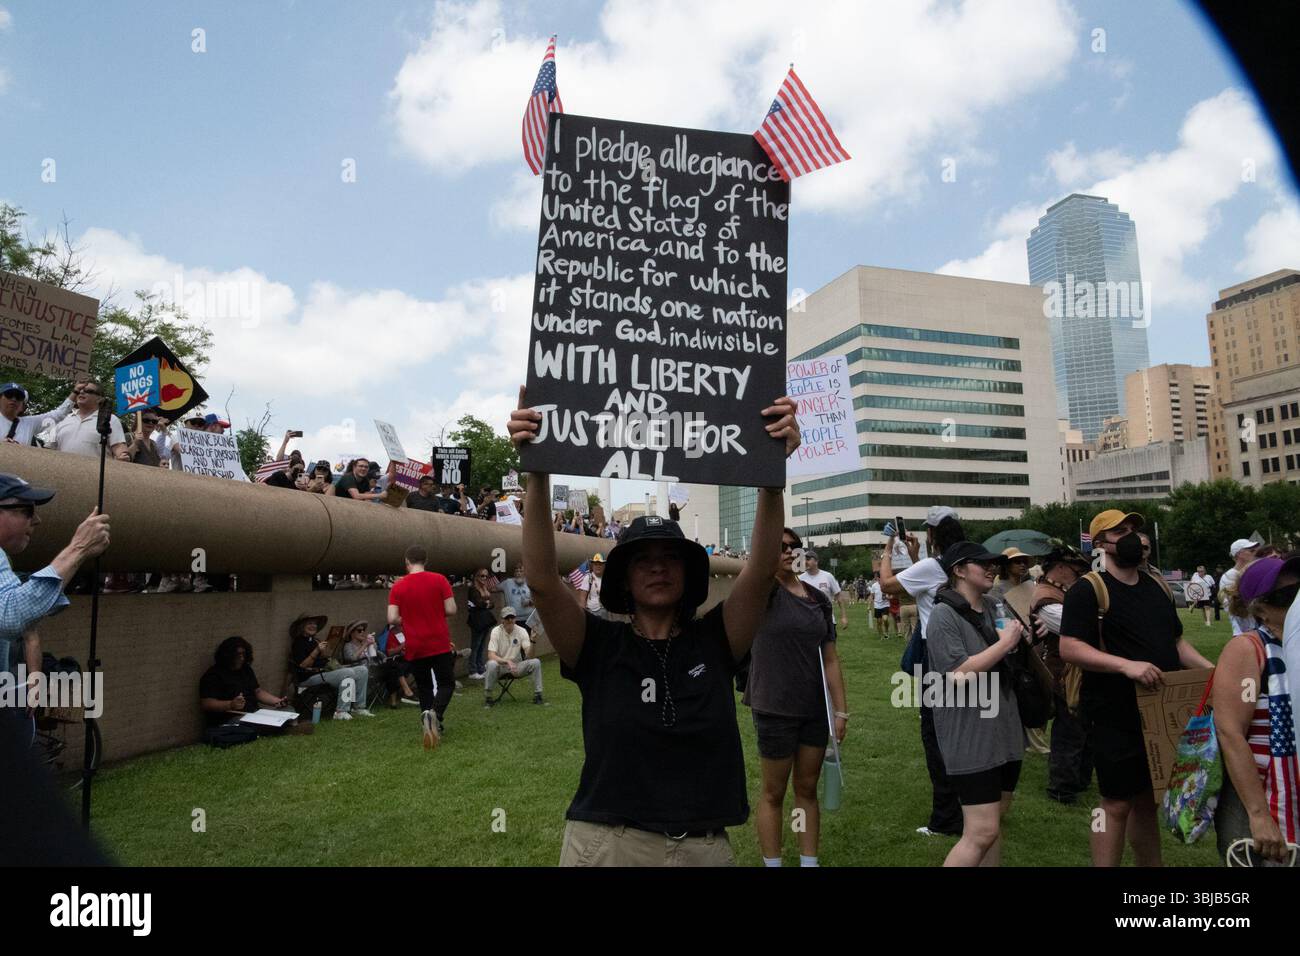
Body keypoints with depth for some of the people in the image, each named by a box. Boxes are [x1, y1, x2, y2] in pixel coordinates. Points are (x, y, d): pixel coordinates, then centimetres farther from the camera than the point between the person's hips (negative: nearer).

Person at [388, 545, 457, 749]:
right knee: (446, 683, 7)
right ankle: (434, 713, -20)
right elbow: (451, 610, -7)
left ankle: (433, 728, 12)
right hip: (440, 644, -2)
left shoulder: (398, 587, -1)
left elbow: (392, 619, -8)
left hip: (414, 648, 2)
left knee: (424, 688, 15)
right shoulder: (439, 580, -5)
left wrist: (406, 621, 13)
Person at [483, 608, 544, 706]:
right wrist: (507, 661, -34)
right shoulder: (496, 631, -11)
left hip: (517, 666, 2)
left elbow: (529, 655, -13)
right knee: (492, 664, -36)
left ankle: (537, 695, -11)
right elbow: (491, 655, -20)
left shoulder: (521, 631, -5)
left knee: (535, 662, -23)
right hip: (500, 666, -2)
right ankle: (487, 697, -17)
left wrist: (532, 641, -32)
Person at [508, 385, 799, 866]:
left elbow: (761, 569, -15)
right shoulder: (599, 646, -5)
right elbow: (541, 578, -19)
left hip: (705, 848, 2)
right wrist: (538, 475, -31)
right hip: (605, 844, -1)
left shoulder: (715, 642, -2)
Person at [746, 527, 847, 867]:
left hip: (816, 709, 5)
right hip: (775, 710, -5)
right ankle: (772, 863, 26)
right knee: (774, 792, 10)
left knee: (808, 789, 16)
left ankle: (810, 862, 30)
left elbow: (830, 658, 6)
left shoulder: (819, 599, 4)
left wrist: (841, 709, 4)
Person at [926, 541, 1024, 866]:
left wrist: (1019, 637, 10)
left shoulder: (989, 607, 10)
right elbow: (959, 674, -25)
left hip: (1003, 730, 9)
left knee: (996, 817, 16)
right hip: (970, 738, -9)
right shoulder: (944, 615, -15)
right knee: (981, 832, -10)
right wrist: (1005, 643, -17)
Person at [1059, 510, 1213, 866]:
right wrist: (1126, 665, -30)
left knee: (1148, 799, 19)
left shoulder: (1156, 586, 12)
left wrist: (1209, 669, 4)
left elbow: (1176, 641, 21)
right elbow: (1069, 649, -21)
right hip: (1115, 716, -7)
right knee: (1117, 803, 1)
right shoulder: (1088, 589, -13)